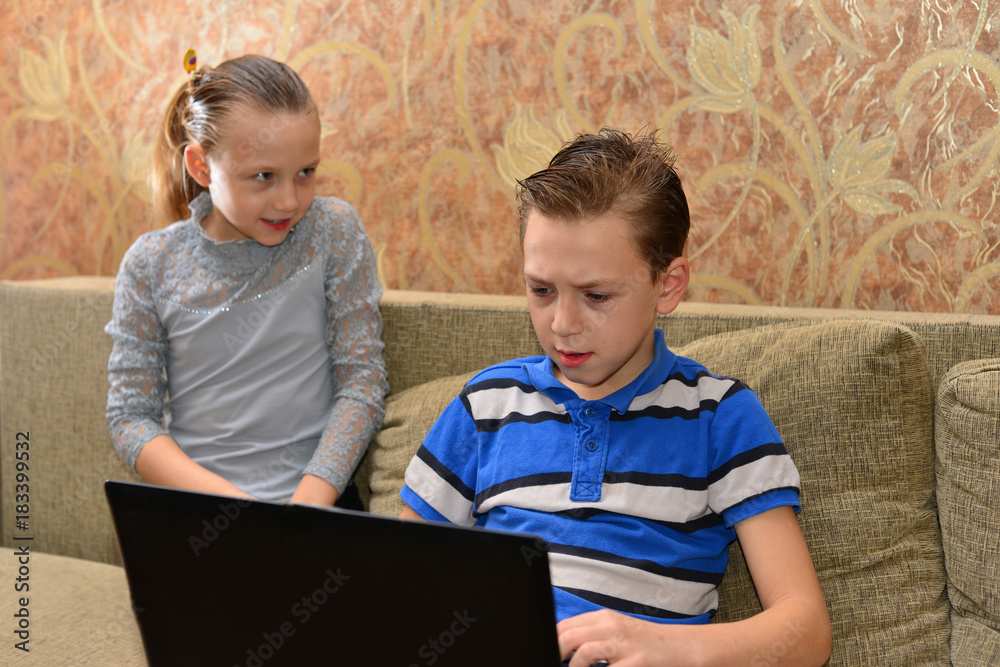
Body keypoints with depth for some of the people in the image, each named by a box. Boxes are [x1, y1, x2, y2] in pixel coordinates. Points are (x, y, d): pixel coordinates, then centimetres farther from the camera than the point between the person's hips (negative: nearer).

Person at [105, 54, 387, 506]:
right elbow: (129, 415, 2)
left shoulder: (333, 231, 0)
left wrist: (310, 499, -13)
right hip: (194, 513, 1)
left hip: (315, 495, -1)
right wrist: (225, 501, -12)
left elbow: (362, 380, -1)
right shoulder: (151, 264, 1)